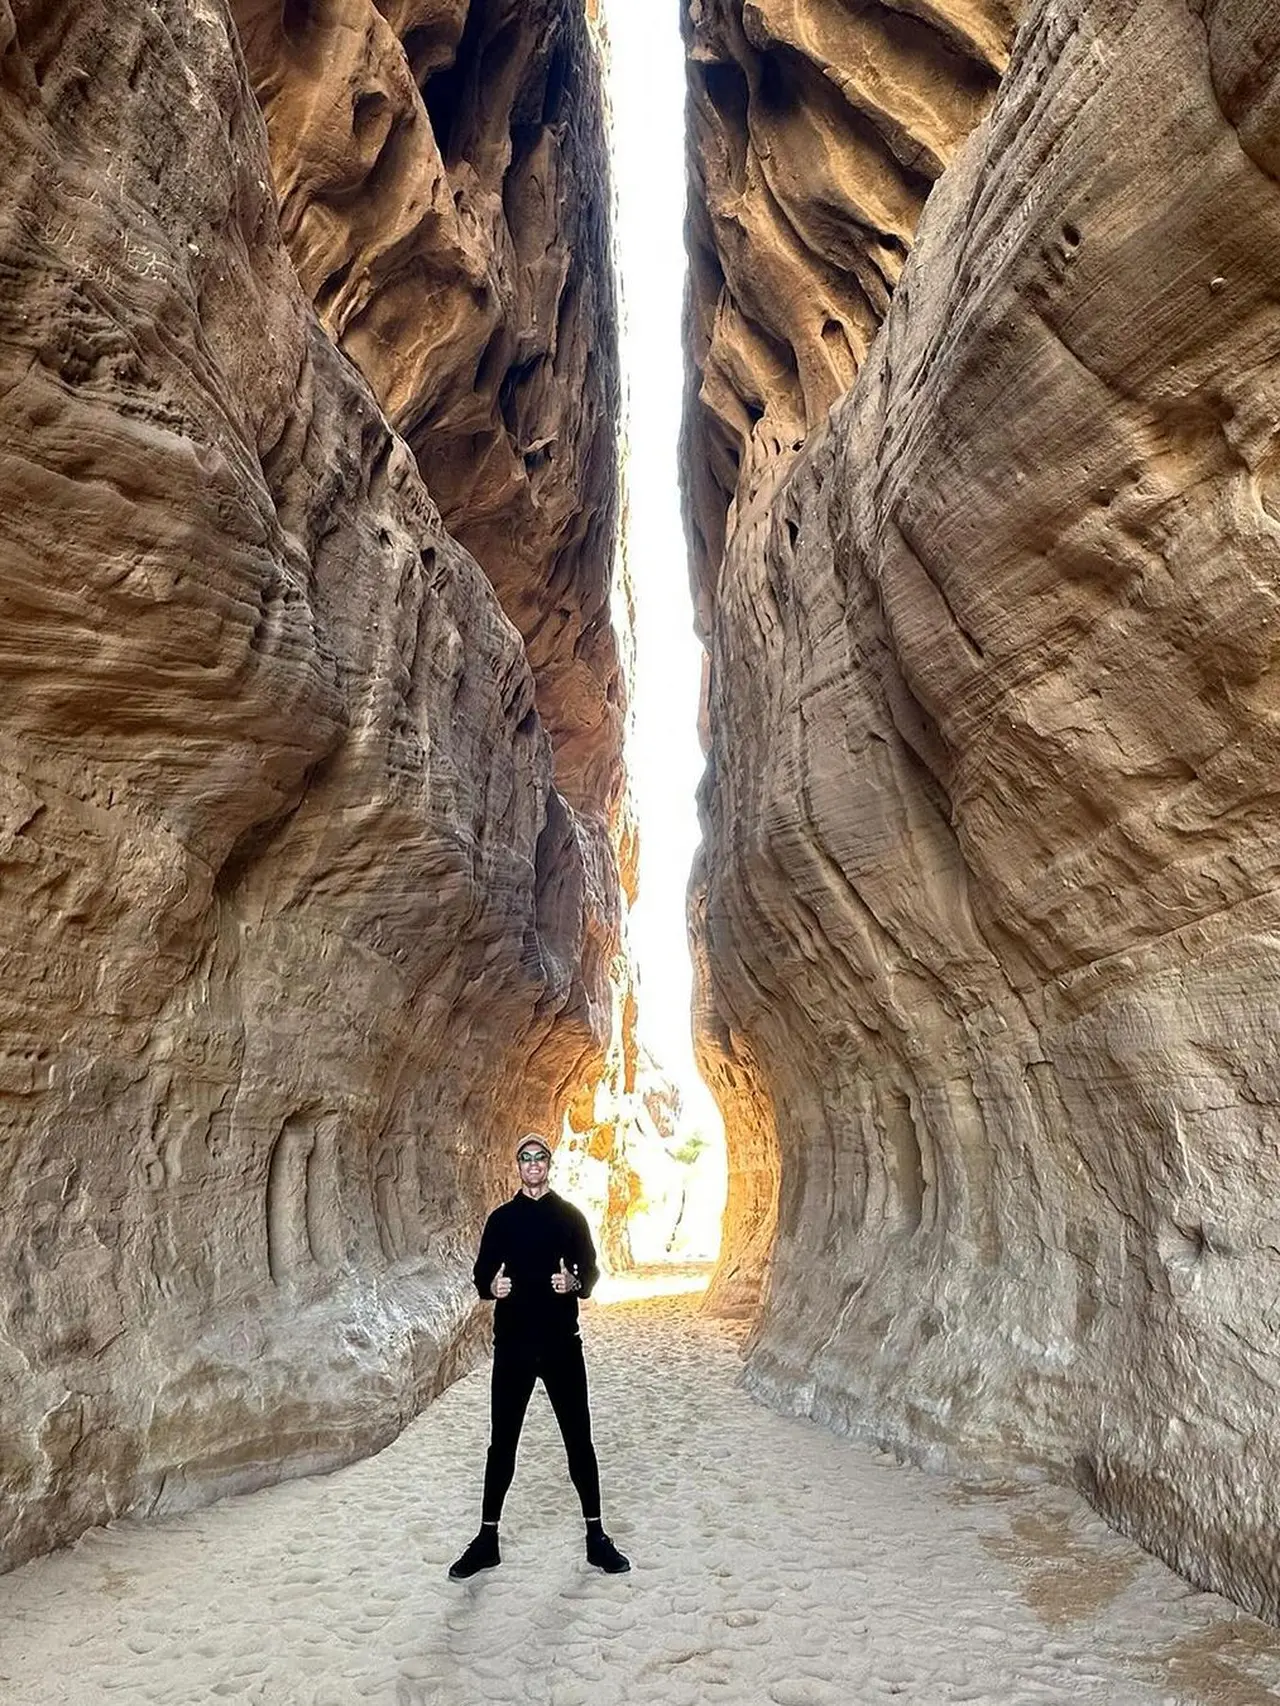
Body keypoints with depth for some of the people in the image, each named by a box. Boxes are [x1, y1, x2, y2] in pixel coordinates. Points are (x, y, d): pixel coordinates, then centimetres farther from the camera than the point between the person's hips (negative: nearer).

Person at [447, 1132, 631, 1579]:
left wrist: (574, 1282, -20)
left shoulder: (570, 1216, 3)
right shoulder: (501, 1218, 5)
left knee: (578, 1440, 6)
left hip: (561, 1343, -1)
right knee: (502, 1442, 8)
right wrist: (491, 1286, -18)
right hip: (512, 1344, 1)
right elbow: (481, 1273, 4)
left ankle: (596, 1536, 19)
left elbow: (591, 1270, 2)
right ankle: (487, 1539, 23)